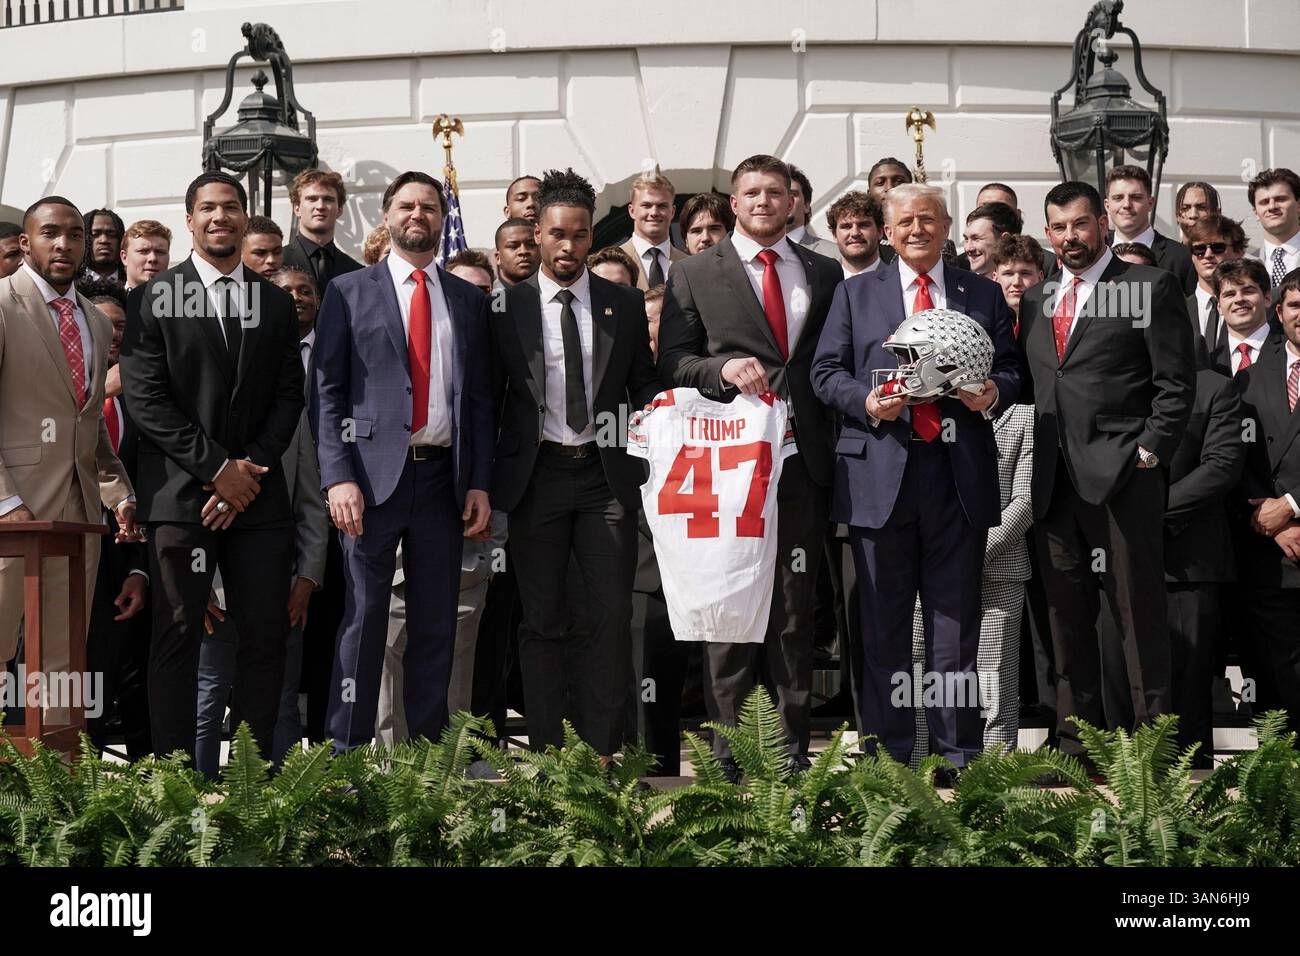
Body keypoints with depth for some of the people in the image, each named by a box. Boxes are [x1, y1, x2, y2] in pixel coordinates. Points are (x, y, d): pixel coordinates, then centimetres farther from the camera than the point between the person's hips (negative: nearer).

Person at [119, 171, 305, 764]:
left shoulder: (276, 302, 14)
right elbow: (144, 398, -5)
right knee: (178, 636, -4)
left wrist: (253, 470, -5)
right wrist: (217, 466, -11)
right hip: (180, 493, -3)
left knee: (267, 633, 0)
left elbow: (289, 396, 10)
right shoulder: (153, 299, 3)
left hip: (258, 493, 3)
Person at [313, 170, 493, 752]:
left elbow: (479, 397, 13)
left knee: (436, 621, 5)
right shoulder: (350, 291, 5)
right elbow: (327, 390, 0)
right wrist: (338, 477, -10)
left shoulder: (468, 300, 14)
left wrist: (479, 483, 4)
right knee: (364, 615, -3)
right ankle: (348, 748, 2)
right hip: (373, 474, -3)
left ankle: (427, 744, 12)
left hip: (443, 477, 3)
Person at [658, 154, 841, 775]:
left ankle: (793, 746, 9)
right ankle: (728, 750, 4)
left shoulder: (825, 275, 15)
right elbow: (672, 363, 4)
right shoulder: (694, 276, 8)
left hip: (801, 459, 2)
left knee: (795, 603, 4)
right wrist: (725, 368, -14)